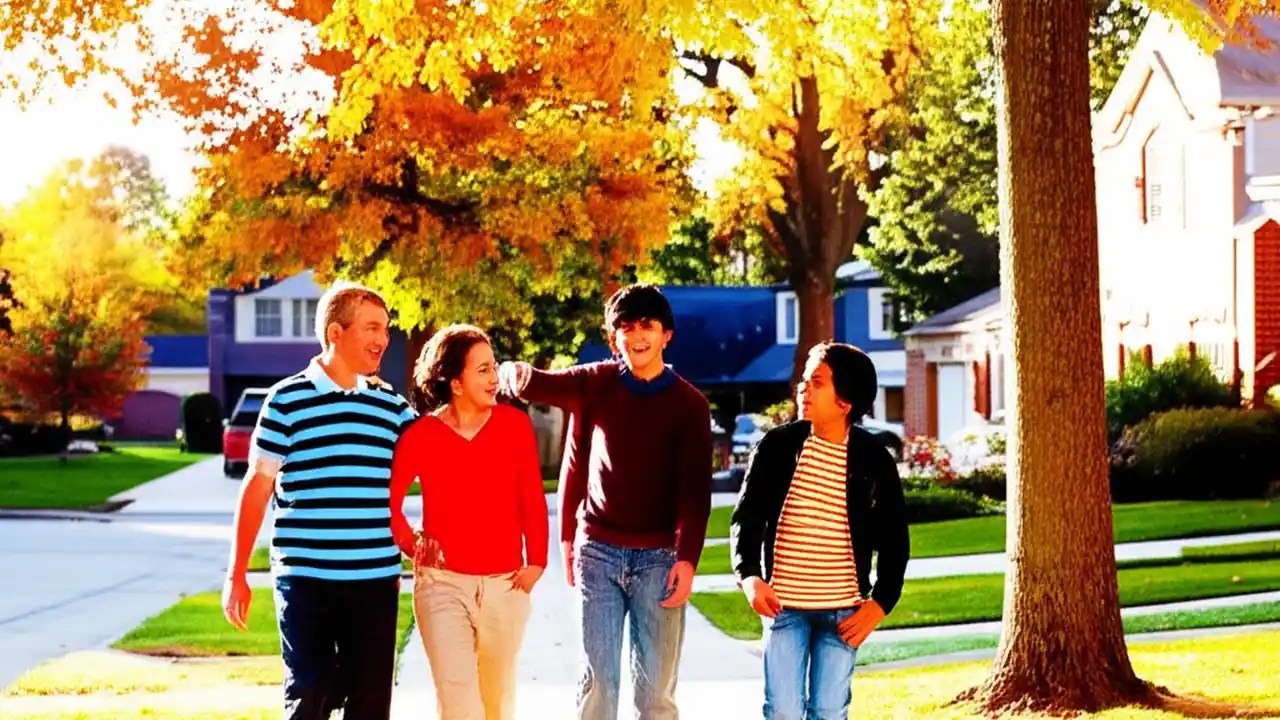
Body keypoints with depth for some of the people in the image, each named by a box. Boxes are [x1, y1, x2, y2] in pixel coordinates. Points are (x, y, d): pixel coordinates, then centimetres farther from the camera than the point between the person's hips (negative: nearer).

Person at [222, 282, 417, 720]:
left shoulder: (391, 406, 10)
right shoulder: (288, 400, -1)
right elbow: (257, 487, 1)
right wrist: (236, 574, 0)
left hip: (376, 581, 4)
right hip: (306, 580, -4)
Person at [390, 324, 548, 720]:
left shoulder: (515, 423, 0)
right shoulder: (420, 435, -4)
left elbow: (532, 499, 2)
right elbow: (389, 502, 4)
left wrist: (536, 560, -3)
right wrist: (411, 546, -4)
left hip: (505, 584, 2)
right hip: (441, 583, -2)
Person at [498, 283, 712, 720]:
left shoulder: (689, 404, 0)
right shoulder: (595, 384, 4)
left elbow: (695, 490, -4)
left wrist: (687, 558, -14)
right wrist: (568, 537, -4)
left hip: (659, 556, -1)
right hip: (598, 552, 1)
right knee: (598, 680, 0)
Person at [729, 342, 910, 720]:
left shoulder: (874, 460, -3)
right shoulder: (777, 445, -2)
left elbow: (894, 539, 4)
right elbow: (746, 515, 2)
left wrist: (880, 604, -4)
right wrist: (749, 575, -13)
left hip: (843, 611, 0)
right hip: (783, 604, 0)